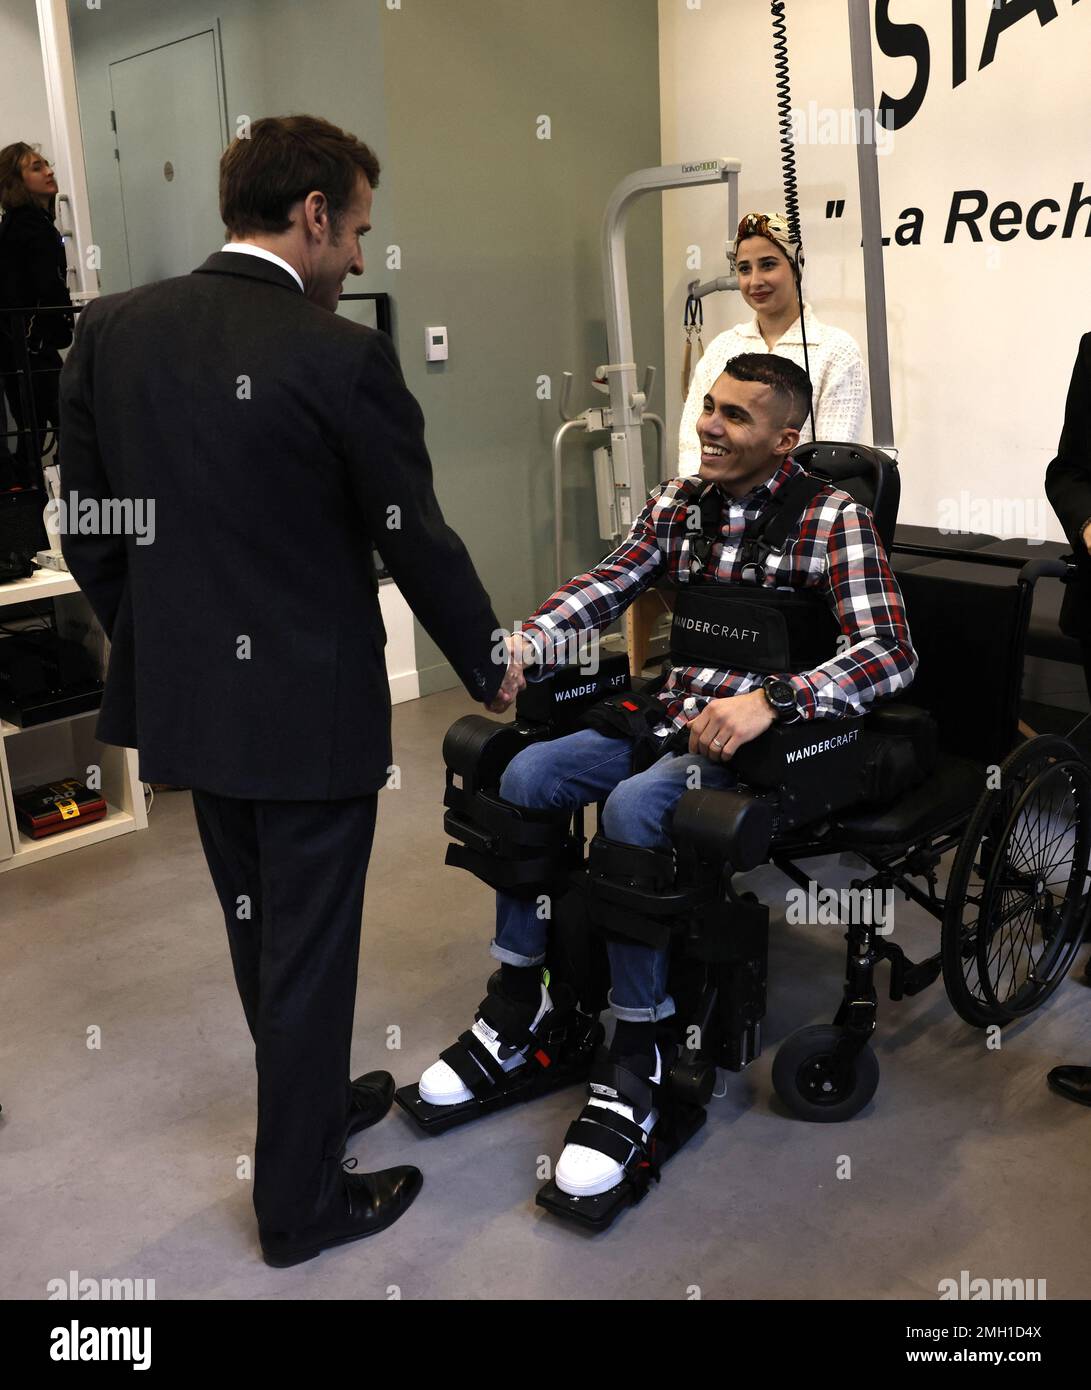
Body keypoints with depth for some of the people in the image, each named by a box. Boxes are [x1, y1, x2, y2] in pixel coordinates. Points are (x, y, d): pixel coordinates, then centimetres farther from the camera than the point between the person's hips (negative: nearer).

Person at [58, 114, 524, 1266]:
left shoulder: (111, 331, -1)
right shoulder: (342, 357, -18)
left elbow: (89, 532, 4)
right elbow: (416, 542, -10)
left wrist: (157, 649, 18)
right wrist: (487, 666, 5)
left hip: (184, 694, 6)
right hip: (311, 704, -6)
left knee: (258, 928, 23)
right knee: (308, 947, 9)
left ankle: (313, 1100, 45)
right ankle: (299, 1201, 26)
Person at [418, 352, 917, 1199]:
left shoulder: (834, 519, -8)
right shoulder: (676, 503, 10)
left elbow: (891, 654, -18)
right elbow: (607, 585, 2)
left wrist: (769, 700, -33)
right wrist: (525, 645, -18)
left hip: (757, 739, -6)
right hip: (668, 716, 6)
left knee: (632, 807, -31)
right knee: (526, 774, -13)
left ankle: (637, 1060, -17)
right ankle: (518, 1005, 2)